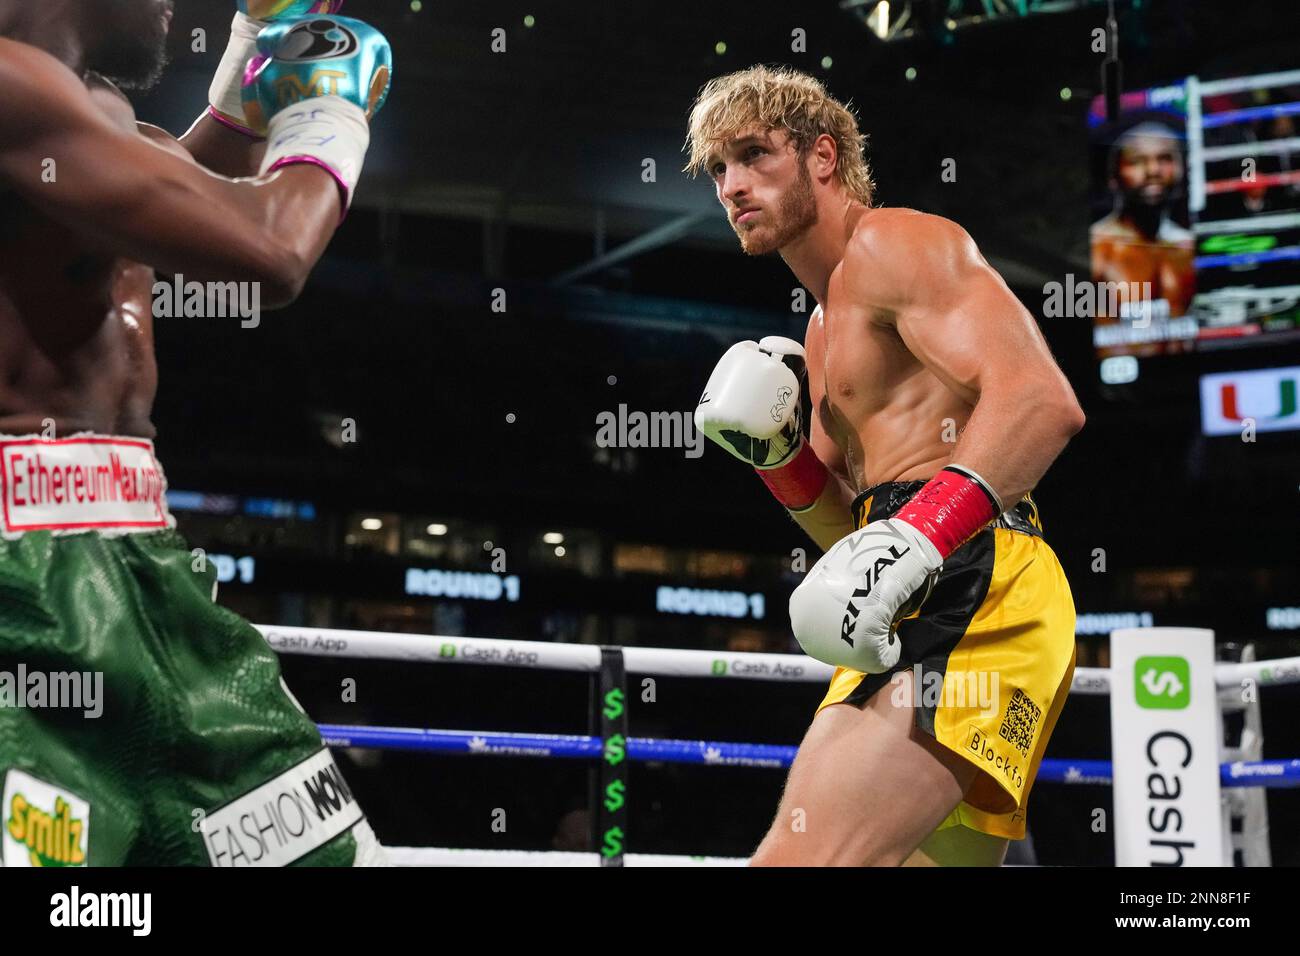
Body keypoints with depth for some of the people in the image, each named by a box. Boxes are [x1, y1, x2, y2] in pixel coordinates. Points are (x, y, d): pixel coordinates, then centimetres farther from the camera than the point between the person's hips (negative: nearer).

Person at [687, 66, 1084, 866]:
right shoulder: (825, 328, 29)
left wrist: (920, 533, -30)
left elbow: (1040, 398, -17)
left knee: (798, 859, -28)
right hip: (922, 611, 11)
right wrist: (778, 451, 10)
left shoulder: (891, 241, 0)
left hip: (969, 589, -11)